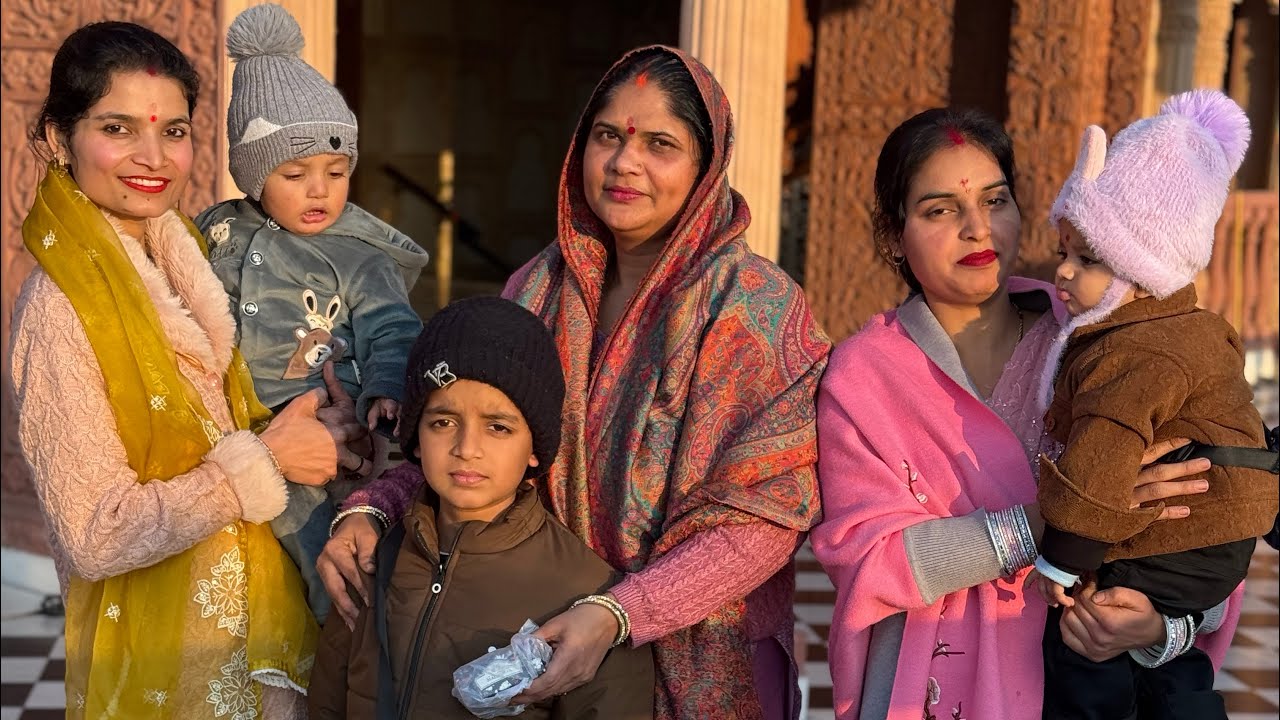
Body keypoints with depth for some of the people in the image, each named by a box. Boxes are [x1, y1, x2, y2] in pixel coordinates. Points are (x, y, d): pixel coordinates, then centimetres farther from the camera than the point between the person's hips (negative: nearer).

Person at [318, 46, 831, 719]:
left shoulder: (756, 304, -14)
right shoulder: (540, 286, -1)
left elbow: (763, 518, -18)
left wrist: (620, 613, -29)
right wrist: (370, 507, -15)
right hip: (547, 644, 4)